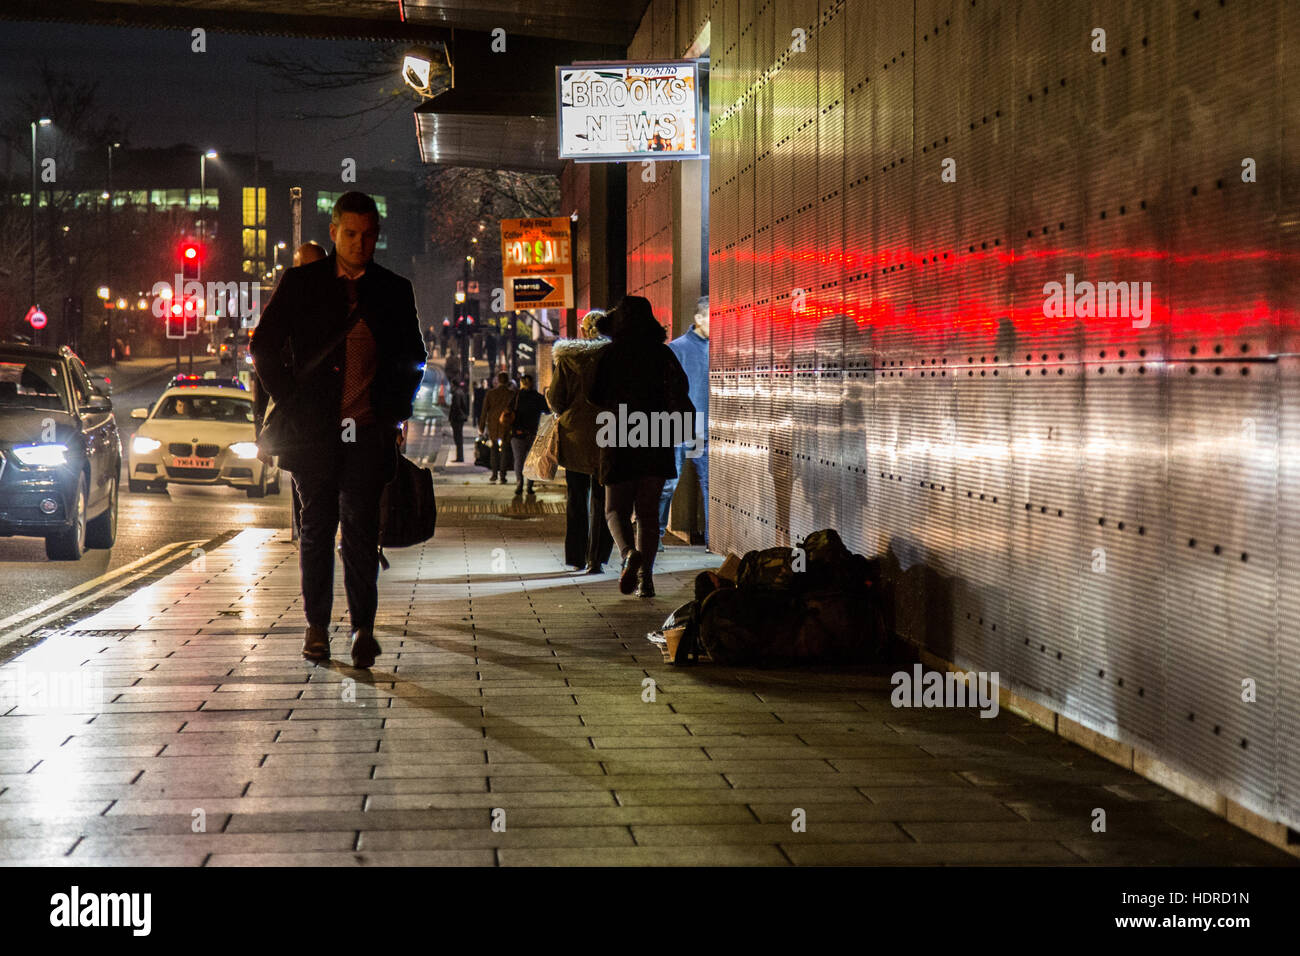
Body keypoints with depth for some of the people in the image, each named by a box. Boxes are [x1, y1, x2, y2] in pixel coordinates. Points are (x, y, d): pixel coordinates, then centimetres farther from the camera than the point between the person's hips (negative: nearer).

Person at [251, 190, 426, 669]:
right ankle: (316, 626, 14)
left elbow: (413, 358, 18)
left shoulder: (394, 291, 8)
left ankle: (363, 627, -1)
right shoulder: (300, 283, 4)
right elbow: (264, 348, 6)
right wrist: (291, 403, -1)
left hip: (369, 432, 0)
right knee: (317, 527, 6)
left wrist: (396, 410, 6)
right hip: (314, 429, 0)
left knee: (361, 529, -5)